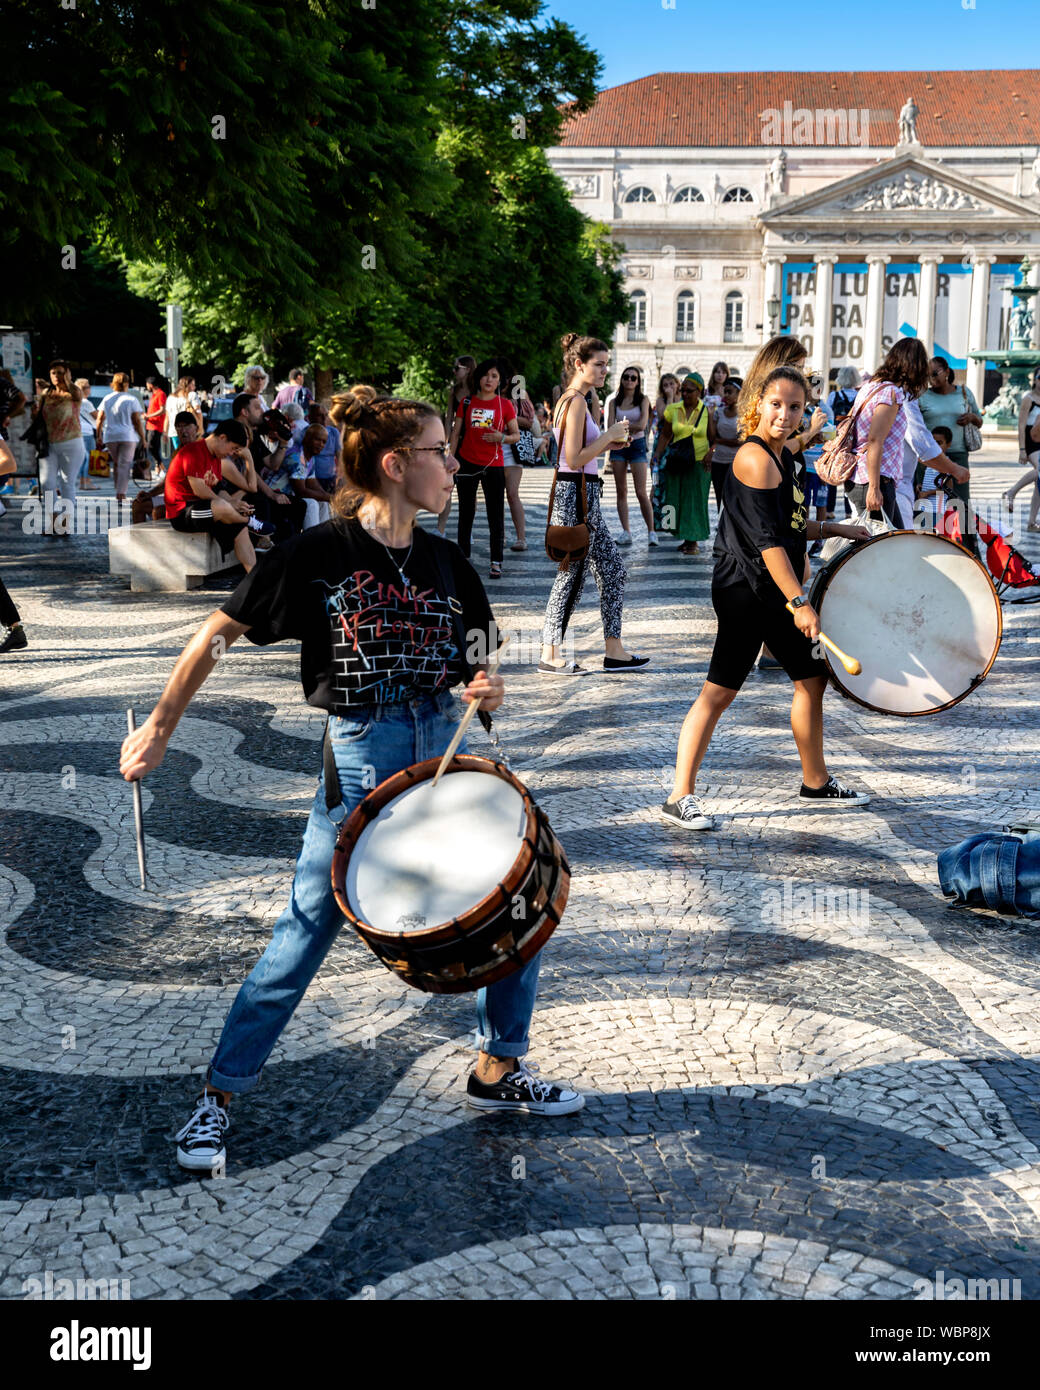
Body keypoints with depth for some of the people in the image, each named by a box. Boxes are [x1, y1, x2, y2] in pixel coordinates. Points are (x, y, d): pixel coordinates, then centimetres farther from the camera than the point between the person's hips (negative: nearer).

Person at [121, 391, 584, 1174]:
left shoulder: (446, 564, 7)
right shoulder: (321, 553, -9)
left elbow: (479, 666, 16)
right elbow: (219, 636, -5)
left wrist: (490, 691, -8)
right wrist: (159, 728, -3)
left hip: (446, 750, 6)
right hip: (360, 758, -5)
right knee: (308, 931, -2)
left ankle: (500, 1069, 25)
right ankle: (219, 1096, 13)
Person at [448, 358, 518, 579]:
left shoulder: (505, 404, 2)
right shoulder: (466, 402, 5)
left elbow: (516, 434, 4)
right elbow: (456, 433, 8)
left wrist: (502, 438, -16)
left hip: (493, 465, -2)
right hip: (467, 463, 2)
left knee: (496, 515, -4)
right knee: (466, 512, 9)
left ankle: (496, 562, 0)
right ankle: (463, 557, 18)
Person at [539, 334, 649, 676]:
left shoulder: (571, 400, 16)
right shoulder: (576, 401, -14)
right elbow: (574, 460, -20)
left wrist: (608, 442, 12)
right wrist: (608, 435, -11)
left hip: (583, 497, 10)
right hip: (575, 494, -10)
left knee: (613, 568, 11)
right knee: (573, 575, -3)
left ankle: (614, 651, 14)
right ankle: (550, 657, 5)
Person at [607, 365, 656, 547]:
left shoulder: (643, 400, 2)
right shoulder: (614, 402, 7)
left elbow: (642, 424, -10)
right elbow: (610, 428, -2)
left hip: (637, 445, -3)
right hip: (618, 446, 3)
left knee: (641, 492, -8)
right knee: (621, 491, 1)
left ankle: (651, 532, -2)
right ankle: (626, 532, 4)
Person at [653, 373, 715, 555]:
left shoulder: (707, 411, -1)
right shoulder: (673, 410, 5)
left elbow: (714, 439, 2)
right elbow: (665, 435, 14)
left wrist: (710, 453, -15)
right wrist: (657, 455, 4)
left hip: (699, 462, -3)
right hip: (676, 462, 3)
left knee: (695, 500, -1)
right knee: (676, 498, 3)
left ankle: (693, 541, 6)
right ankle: (686, 538, 15)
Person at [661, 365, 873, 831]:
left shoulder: (783, 456, 13)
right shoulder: (754, 457, -16)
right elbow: (766, 538, -23)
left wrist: (832, 528, 17)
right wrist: (800, 601, -25)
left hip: (775, 594, 10)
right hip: (745, 591, -10)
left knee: (812, 678, 16)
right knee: (720, 690, -8)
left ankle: (816, 782, 31)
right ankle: (680, 797, -5)